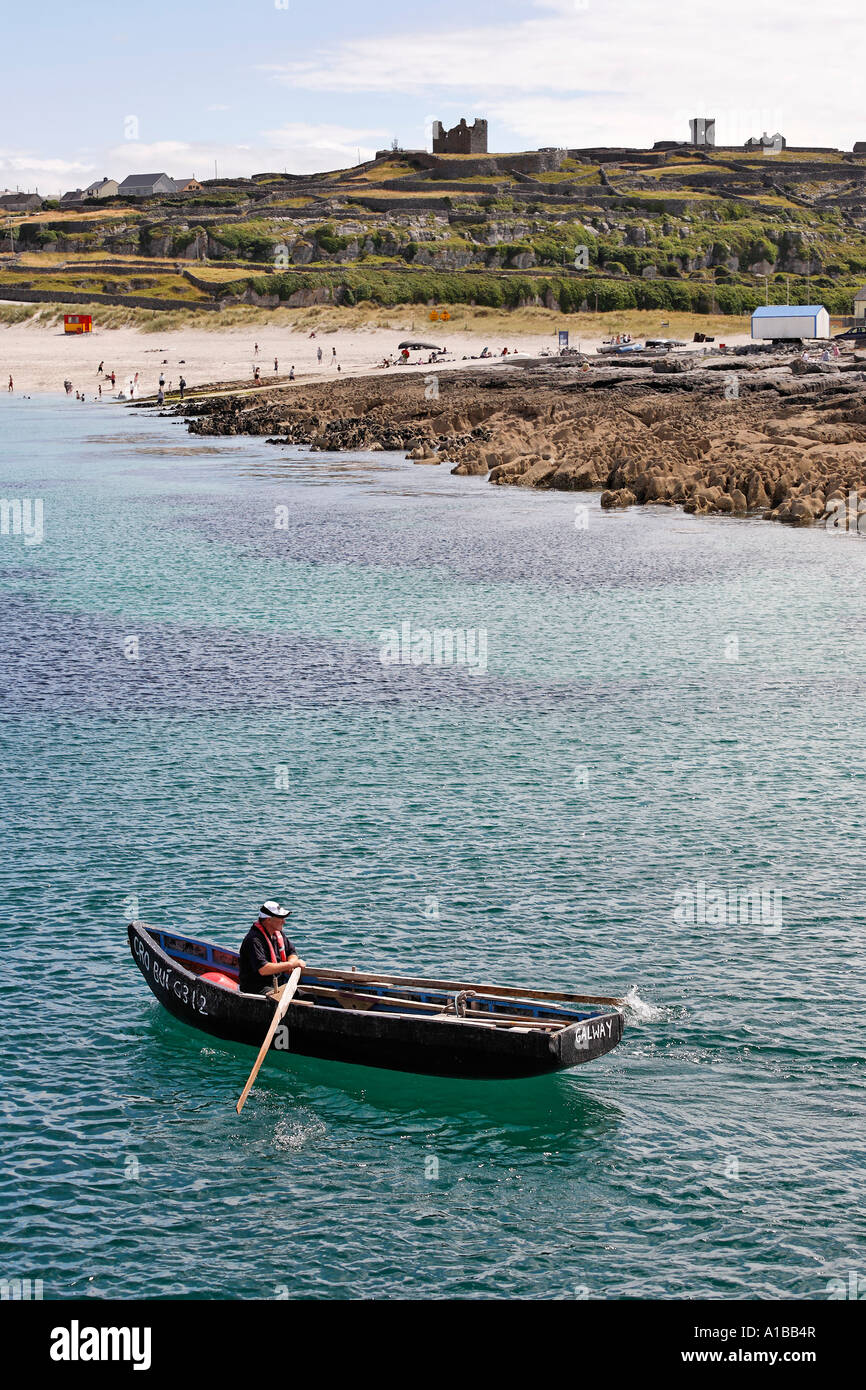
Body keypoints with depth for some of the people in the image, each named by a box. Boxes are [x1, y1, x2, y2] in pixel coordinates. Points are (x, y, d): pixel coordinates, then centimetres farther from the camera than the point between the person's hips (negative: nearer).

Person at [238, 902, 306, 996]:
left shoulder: (279, 933, 10)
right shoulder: (254, 940, -20)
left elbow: (292, 953, 22)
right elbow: (263, 969, -29)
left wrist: (291, 963, -5)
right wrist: (291, 964, -23)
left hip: (278, 984, 8)